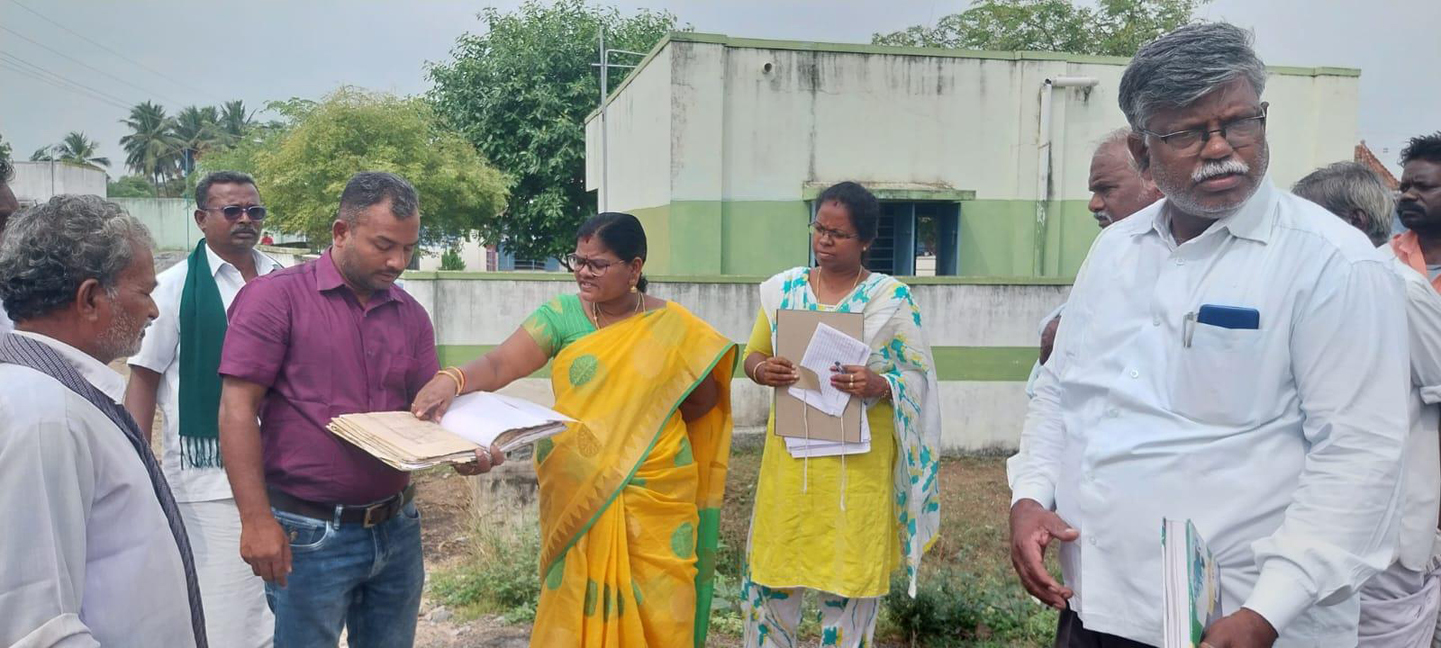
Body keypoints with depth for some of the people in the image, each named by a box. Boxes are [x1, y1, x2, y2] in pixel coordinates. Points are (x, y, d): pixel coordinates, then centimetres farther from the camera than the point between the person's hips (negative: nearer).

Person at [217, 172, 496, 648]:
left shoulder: (412, 316, 7)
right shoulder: (275, 298, -8)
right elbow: (238, 408, -11)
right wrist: (256, 520, -16)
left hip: (397, 529, 5)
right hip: (309, 535, -5)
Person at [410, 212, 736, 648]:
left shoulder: (673, 325, -1)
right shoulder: (561, 316, -2)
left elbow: (706, 395, 8)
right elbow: (500, 364, -14)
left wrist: (648, 423, -3)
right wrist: (453, 379, -35)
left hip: (655, 495, 0)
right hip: (578, 494, 0)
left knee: (655, 608, 4)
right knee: (577, 602, 5)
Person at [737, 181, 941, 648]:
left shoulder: (891, 297, -4)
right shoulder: (783, 289, 5)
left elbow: (920, 377, -3)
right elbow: (752, 355, 12)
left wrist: (879, 385, -24)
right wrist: (763, 370, -12)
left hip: (858, 457, -3)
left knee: (849, 569, 5)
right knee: (772, 560, 8)